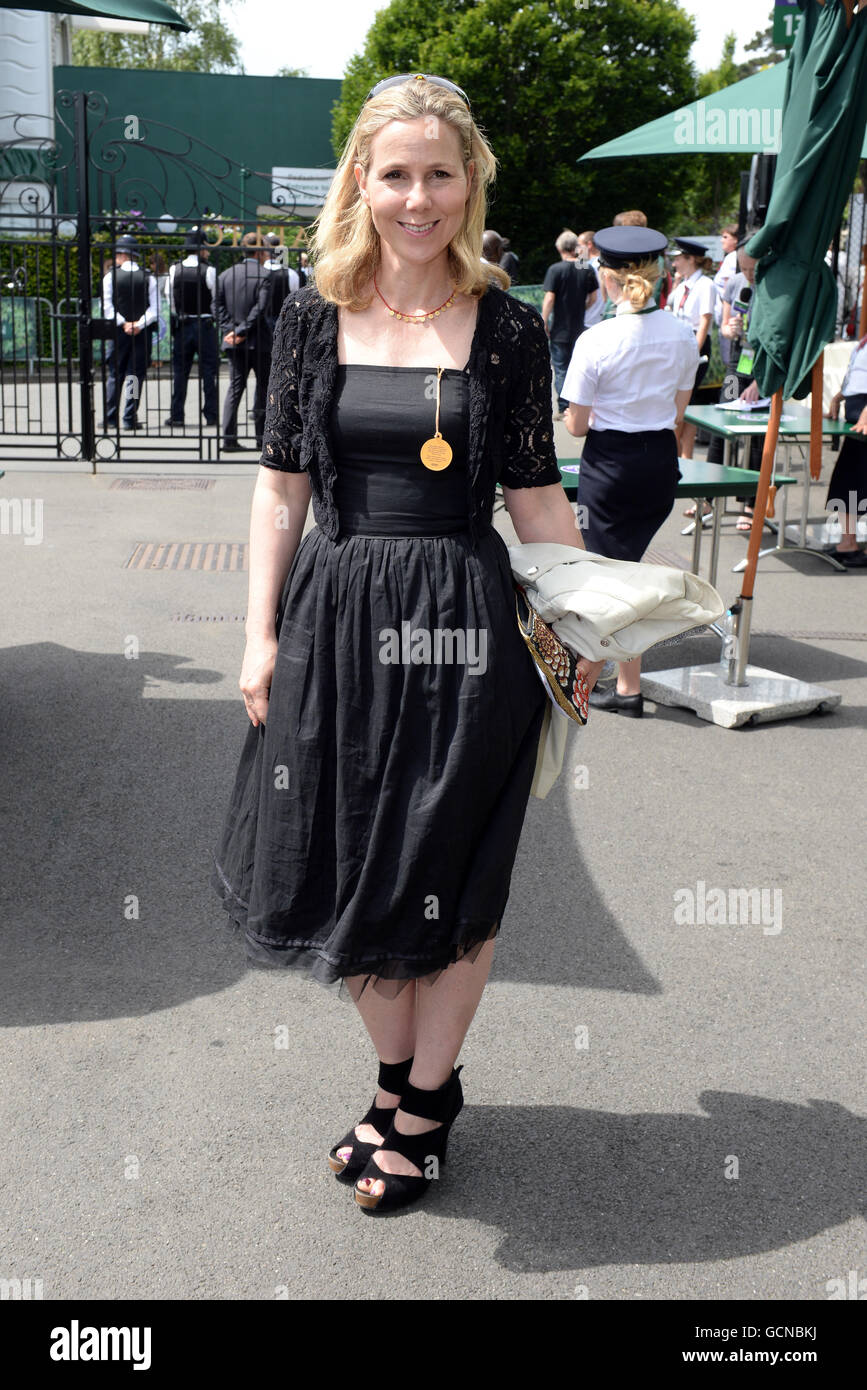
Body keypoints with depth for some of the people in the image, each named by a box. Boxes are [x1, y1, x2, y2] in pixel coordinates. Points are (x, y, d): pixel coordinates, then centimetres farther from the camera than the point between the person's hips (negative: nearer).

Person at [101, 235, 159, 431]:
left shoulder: (111, 276, -3)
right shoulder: (148, 278, 0)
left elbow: (106, 306, -9)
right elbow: (154, 308, -6)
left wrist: (123, 323, -8)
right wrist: (138, 324, -9)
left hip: (117, 333, -1)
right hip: (141, 333, 1)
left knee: (114, 376, 7)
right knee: (135, 375, 5)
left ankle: (110, 419, 7)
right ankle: (130, 419, 1)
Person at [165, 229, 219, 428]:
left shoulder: (174, 269, -1)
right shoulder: (209, 271, -10)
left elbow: (170, 298, 7)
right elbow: (216, 300, -4)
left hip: (181, 325, 3)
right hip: (205, 325, -3)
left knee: (180, 371, 6)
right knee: (209, 371, 4)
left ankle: (177, 416, 5)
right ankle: (211, 415, 5)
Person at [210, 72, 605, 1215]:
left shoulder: (507, 328, -1)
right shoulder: (313, 318, 3)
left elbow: (537, 496, 3)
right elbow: (282, 486, 4)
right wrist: (261, 635, 0)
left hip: (464, 625, -2)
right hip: (337, 616, 2)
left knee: (449, 880, 7)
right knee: (347, 870, 11)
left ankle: (425, 1103, 28)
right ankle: (401, 1076, 34)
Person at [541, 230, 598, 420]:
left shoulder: (555, 269, -11)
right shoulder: (587, 269, 1)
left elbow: (549, 298, -15)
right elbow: (593, 298, 7)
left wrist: (544, 322, -7)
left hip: (560, 329, -4)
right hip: (579, 329, 4)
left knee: (560, 369, 2)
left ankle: (563, 408, -1)